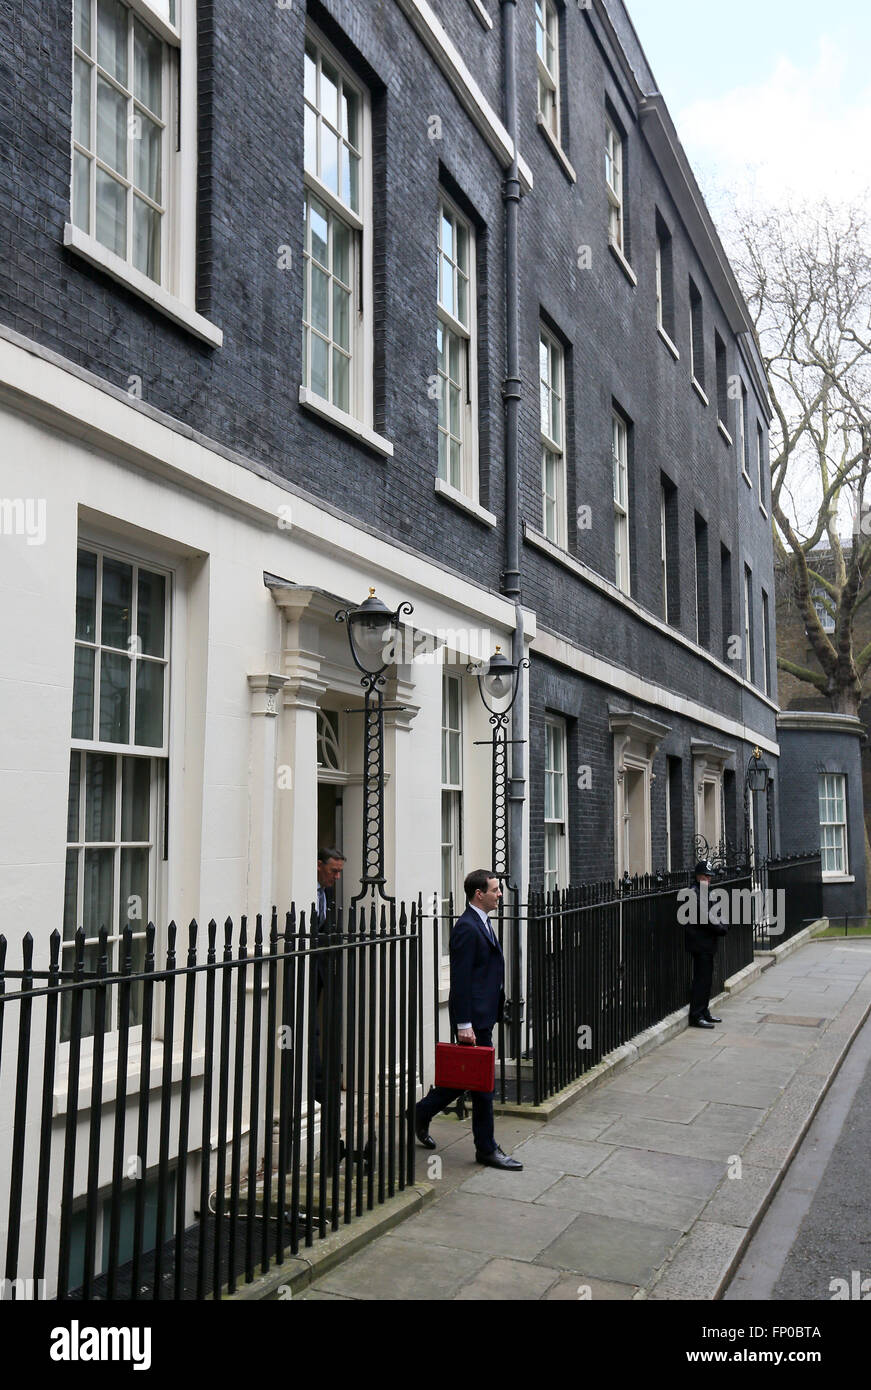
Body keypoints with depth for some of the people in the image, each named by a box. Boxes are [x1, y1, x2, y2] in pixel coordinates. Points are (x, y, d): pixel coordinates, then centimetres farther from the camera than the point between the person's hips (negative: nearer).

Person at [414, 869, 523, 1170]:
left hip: (484, 1014, 10)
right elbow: (460, 979, -21)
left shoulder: (481, 923, 14)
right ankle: (486, 1149, 12)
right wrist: (464, 1024, -22)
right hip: (474, 1016, -10)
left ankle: (423, 1113, 32)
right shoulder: (467, 927, -18)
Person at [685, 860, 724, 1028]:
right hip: (700, 943, -10)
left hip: (707, 944, 10)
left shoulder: (704, 892, 17)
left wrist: (720, 927, -1)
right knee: (701, 979, -8)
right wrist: (720, 929, -11)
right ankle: (696, 1016, -4)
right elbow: (703, 918, -21)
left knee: (706, 978, 15)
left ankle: (704, 1012, 24)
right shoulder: (695, 892, -15)